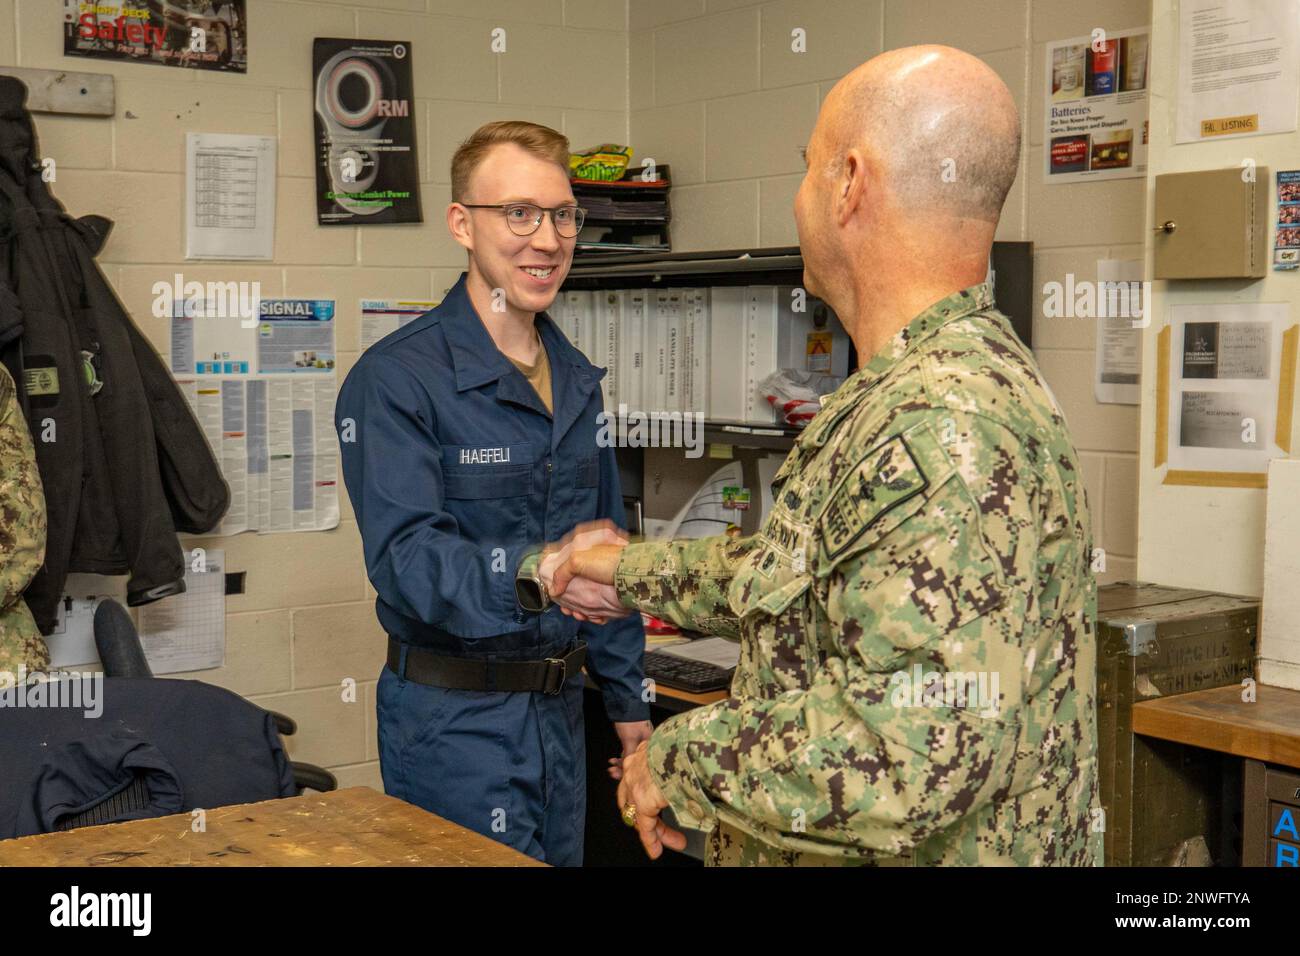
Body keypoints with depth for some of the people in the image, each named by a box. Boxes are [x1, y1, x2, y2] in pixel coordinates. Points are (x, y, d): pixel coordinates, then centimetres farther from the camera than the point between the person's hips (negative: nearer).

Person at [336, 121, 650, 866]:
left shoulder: (579, 381, 10)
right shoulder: (397, 378, -14)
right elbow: (406, 555, -24)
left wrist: (628, 701, 16)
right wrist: (534, 571, -41)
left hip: (560, 711, 7)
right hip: (455, 719, -7)